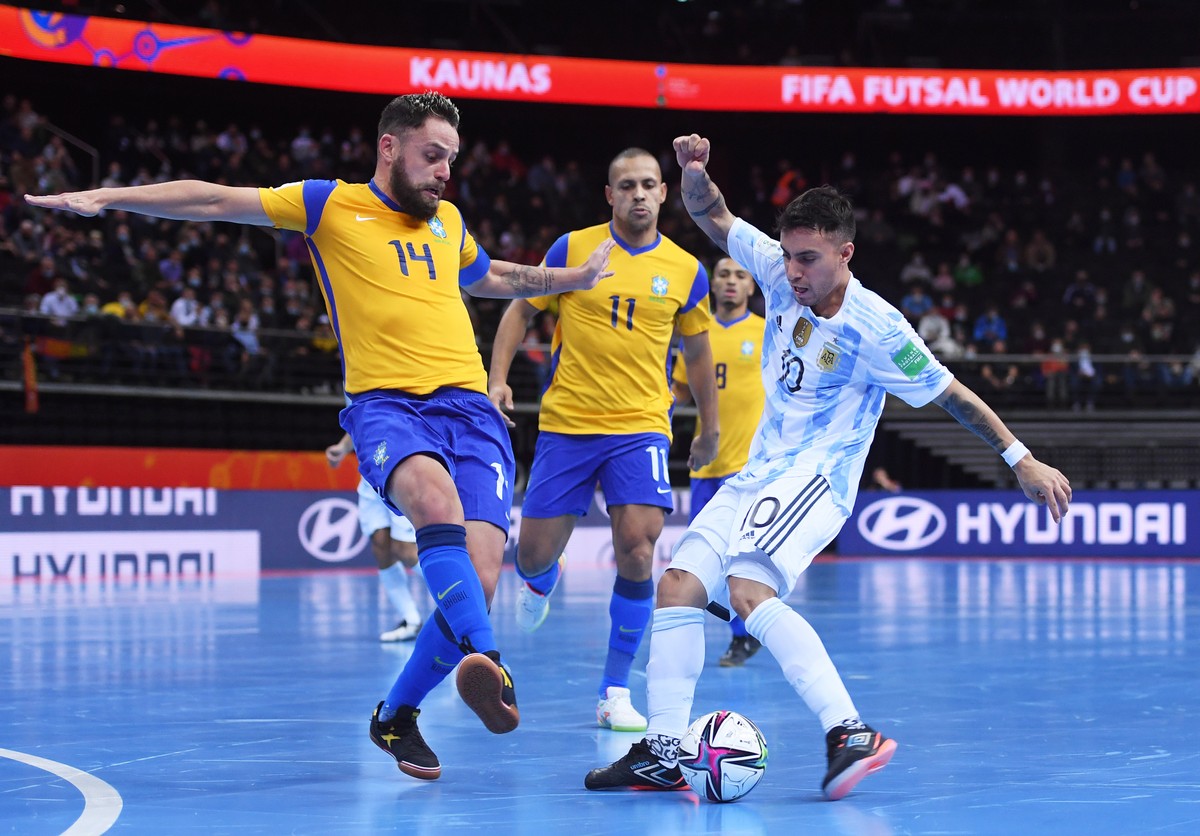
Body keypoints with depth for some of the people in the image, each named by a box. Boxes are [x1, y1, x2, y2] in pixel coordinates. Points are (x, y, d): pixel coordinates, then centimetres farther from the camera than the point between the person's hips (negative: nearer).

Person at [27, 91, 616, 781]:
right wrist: (107, 197, -2)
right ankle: (488, 664, -50)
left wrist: (577, 278, 48)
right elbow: (217, 201, 6)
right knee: (435, 498, -39)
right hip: (385, 403, -4)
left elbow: (491, 278, 47)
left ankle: (397, 715, 8)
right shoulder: (333, 206, 10)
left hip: (469, 407, 5)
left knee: (477, 579, -13)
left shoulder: (448, 221, 25)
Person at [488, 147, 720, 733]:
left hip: (641, 427, 0)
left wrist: (710, 429, 21)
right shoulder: (572, 249, -1)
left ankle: (615, 692, -3)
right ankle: (540, 582, 45)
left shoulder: (685, 271, 3)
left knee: (636, 551, -16)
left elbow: (697, 352, 17)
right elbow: (520, 312, 8)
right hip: (566, 424, 0)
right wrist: (497, 379, -4)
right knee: (535, 554, 3)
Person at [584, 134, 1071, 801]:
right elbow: (712, 215, 8)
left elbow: (951, 394, -8)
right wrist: (695, 172, -14)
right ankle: (662, 753, 0)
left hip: (818, 478, -7)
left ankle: (850, 732, -35)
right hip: (760, 472, 7)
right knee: (679, 584, -2)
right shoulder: (780, 273, 0)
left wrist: (1023, 459, -7)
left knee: (749, 590, -30)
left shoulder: (875, 328, -16)